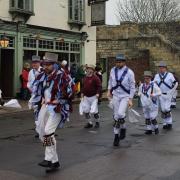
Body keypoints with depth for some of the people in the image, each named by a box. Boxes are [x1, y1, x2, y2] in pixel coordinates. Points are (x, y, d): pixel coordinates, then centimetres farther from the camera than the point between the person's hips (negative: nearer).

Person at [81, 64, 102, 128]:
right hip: (86, 97, 7)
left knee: (94, 111, -4)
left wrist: (98, 93, -21)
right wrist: (82, 93, 14)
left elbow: (99, 86, -12)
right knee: (86, 111, 6)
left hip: (93, 97, -7)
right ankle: (90, 123, 20)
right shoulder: (85, 78, 10)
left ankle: (97, 122, 19)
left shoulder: (95, 78, -11)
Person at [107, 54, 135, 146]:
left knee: (120, 113, -22)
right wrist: (109, 91, 11)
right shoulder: (113, 70, -1)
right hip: (115, 95, 4)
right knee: (116, 116, 5)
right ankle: (116, 136, 16)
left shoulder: (129, 72, -12)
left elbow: (132, 87, -7)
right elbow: (110, 81, 18)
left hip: (125, 96, -3)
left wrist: (130, 99, -10)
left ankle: (123, 128, 7)